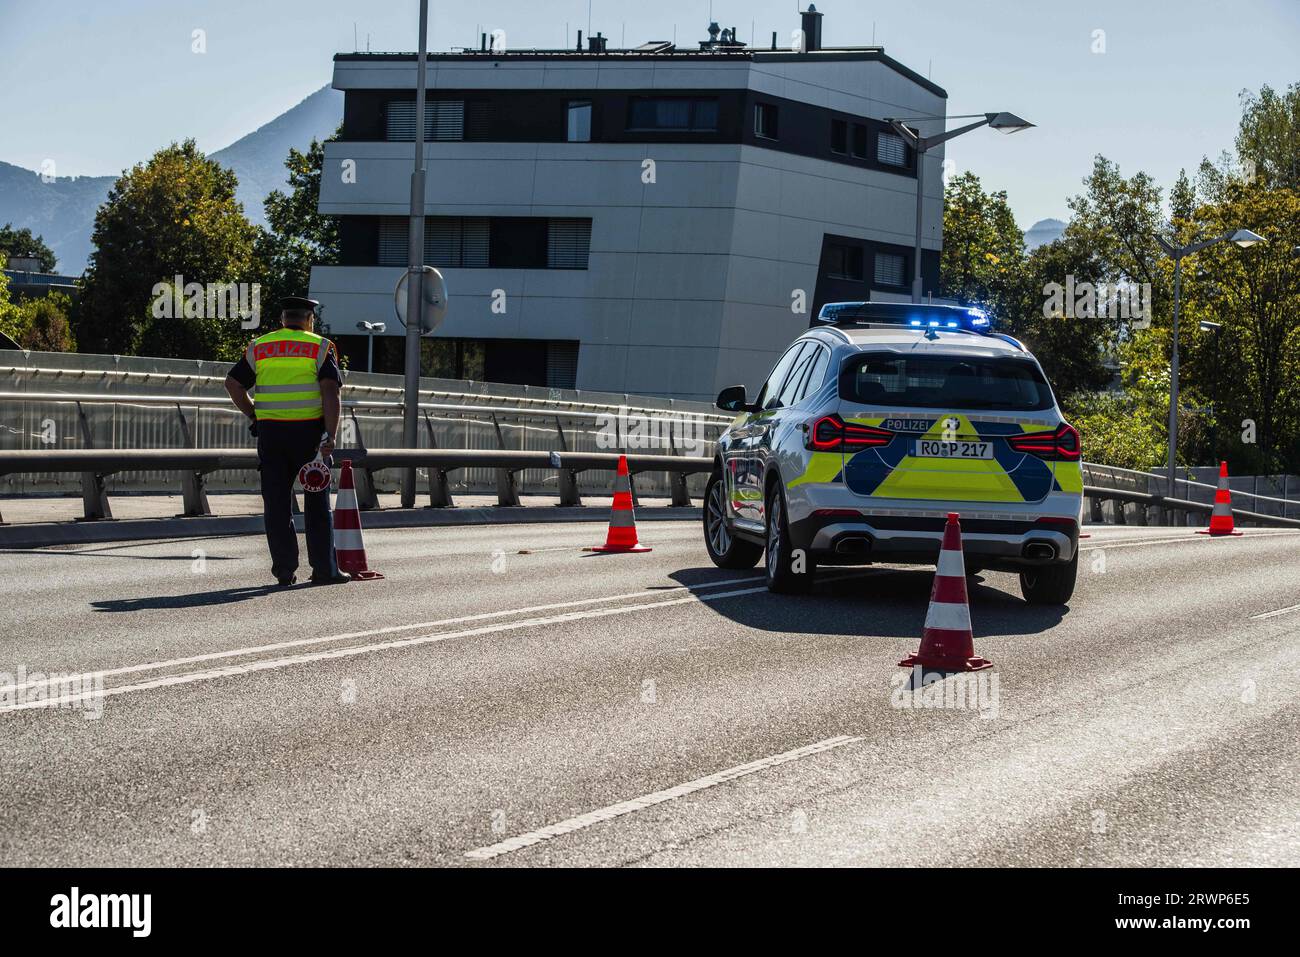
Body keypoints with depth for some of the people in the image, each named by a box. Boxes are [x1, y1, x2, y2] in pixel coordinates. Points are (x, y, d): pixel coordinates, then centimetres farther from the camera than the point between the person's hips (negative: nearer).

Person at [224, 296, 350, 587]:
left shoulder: (259, 348, 10)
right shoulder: (320, 348, 1)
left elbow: (233, 384, 7)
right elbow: (330, 392, -10)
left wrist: (254, 415, 15)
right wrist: (330, 435, -14)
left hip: (270, 432, 2)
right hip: (309, 430, -2)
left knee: (277, 501, 6)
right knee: (316, 502, 5)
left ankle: (284, 570, 3)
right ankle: (324, 569, 5)